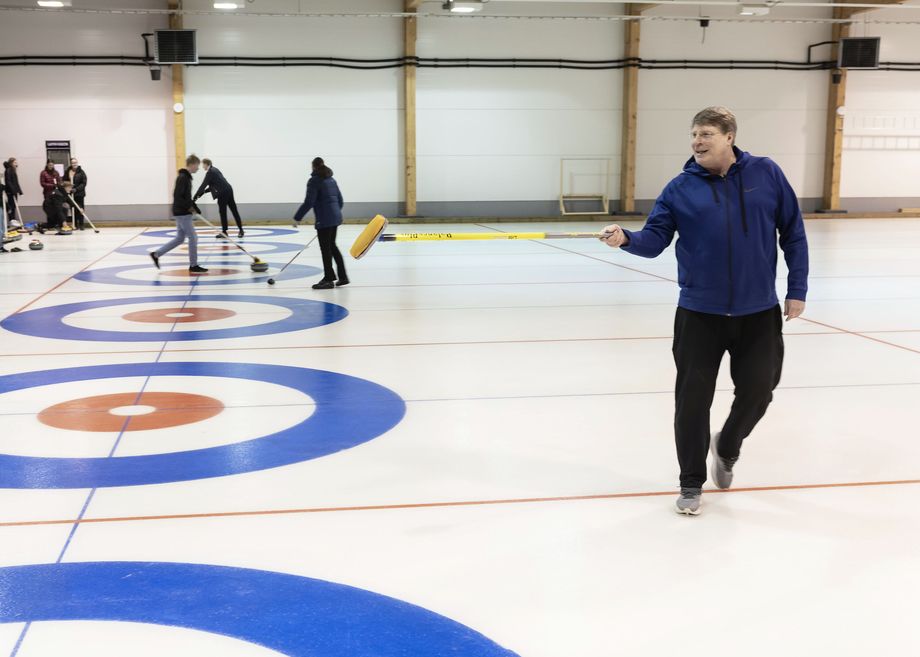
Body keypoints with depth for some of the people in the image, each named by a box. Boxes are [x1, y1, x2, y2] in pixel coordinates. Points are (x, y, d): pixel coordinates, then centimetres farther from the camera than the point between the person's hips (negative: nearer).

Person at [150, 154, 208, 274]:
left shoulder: (186, 177, 14)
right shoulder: (183, 177, -17)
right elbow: (177, 196, -23)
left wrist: (196, 209, 17)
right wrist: (189, 208, -18)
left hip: (183, 213, 10)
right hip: (182, 214, -10)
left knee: (179, 238, 13)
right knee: (193, 237, -4)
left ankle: (156, 254, 18)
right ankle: (193, 265, 3)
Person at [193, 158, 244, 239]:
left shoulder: (210, 172, -8)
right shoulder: (215, 169, 20)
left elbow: (203, 185, -10)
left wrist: (195, 197, -6)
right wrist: (203, 192, 19)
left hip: (223, 193, -9)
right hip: (228, 190, 9)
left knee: (222, 212, -1)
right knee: (234, 211, 6)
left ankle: (224, 232, 3)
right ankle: (241, 230, 7)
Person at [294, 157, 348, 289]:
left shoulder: (314, 181, -9)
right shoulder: (331, 179, 15)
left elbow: (308, 202, -16)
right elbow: (340, 201, 17)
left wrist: (297, 217, -10)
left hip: (324, 219, -8)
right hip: (336, 217, 8)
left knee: (325, 248, -1)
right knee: (332, 245, 17)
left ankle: (329, 279, 3)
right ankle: (343, 276, 19)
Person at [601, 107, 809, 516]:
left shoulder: (766, 174, -2)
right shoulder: (681, 188, -2)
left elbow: (793, 233, 3)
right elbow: (654, 240, -7)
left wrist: (797, 289, 1)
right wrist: (626, 239, -29)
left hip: (759, 312, 1)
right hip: (699, 312, 0)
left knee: (757, 391, 7)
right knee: (692, 399, 2)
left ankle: (726, 448, 38)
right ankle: (691, 483, 19)